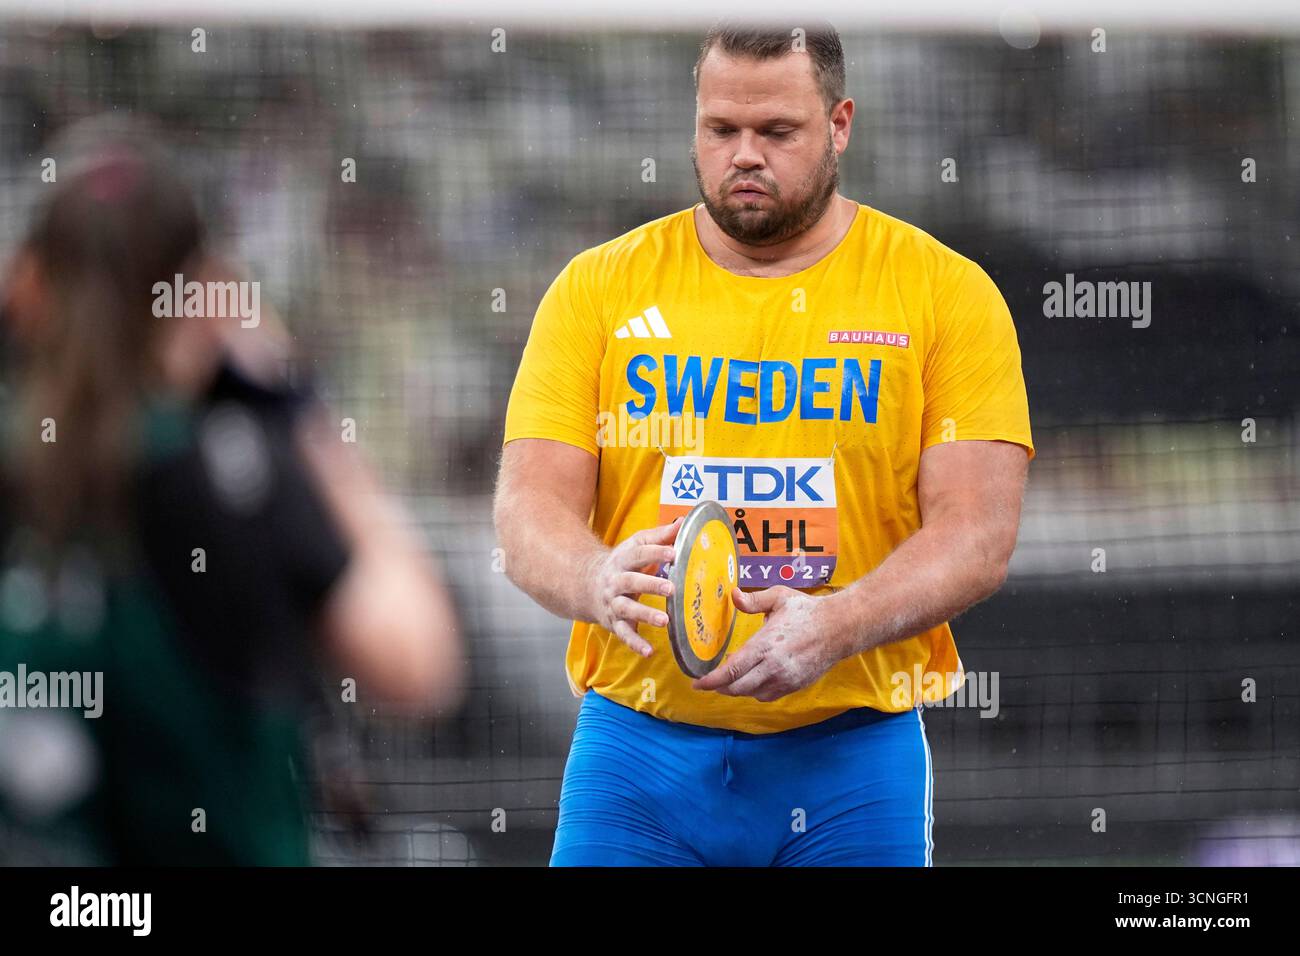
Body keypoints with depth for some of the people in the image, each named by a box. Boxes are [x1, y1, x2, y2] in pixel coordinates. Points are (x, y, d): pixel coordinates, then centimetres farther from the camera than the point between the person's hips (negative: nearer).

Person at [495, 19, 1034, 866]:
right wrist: (599, 580, -25)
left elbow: (979, 533, -6)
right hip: (638, 743, 1)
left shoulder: (947, 293, 2)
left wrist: (832, 625, -24)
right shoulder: (599, 287, 6)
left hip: (855, 755, 0)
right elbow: (531, 507, -1)